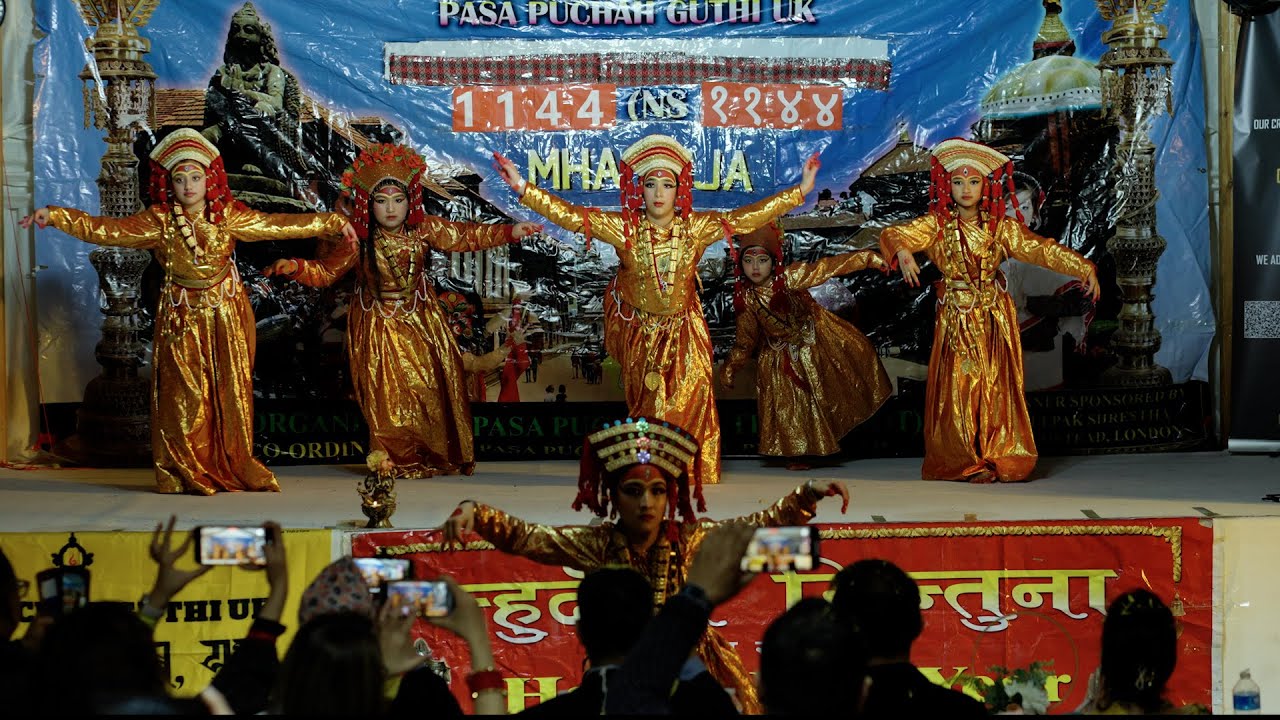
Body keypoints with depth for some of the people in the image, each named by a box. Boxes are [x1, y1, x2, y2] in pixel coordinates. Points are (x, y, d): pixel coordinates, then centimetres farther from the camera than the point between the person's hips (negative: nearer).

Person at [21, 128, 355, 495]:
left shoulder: (228, 216, -3)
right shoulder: (158, 221, -5)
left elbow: (278, 225, 1)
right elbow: (105, 230, -9)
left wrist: (332, 223, 0)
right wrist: (55, 217, -18)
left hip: (226, 315, 1)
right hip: (182, 317, -1)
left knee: (230, 389, 4)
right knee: (184, 393, -2)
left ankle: (233, 468, 13)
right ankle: (187, 473, 5)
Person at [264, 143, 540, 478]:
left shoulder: (424, 230, -5)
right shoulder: (358, 241, -10)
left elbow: (466, 236, -6)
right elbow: (324, 271, -7)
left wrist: (509, 232, -14)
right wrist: (296, 267, -24)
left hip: (422, 322, 2)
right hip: (379, 327, -2)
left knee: (433, 387, 4)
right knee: (390, 396, -4)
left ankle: (444, 457, 17)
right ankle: (401, 460, 7)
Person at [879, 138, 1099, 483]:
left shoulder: (1001, 227, 5)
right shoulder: (937, 225, -3)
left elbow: (1041, 248, 2)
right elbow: (894, 234, -16)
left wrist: (1083, 268, -6)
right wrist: (902, 251, -40)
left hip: (994, 316, 2)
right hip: (955, 317, -2)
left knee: (995, 385, 1)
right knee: (958, 386, -3)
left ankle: (997, 460, 5)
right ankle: (963, 461, 3)